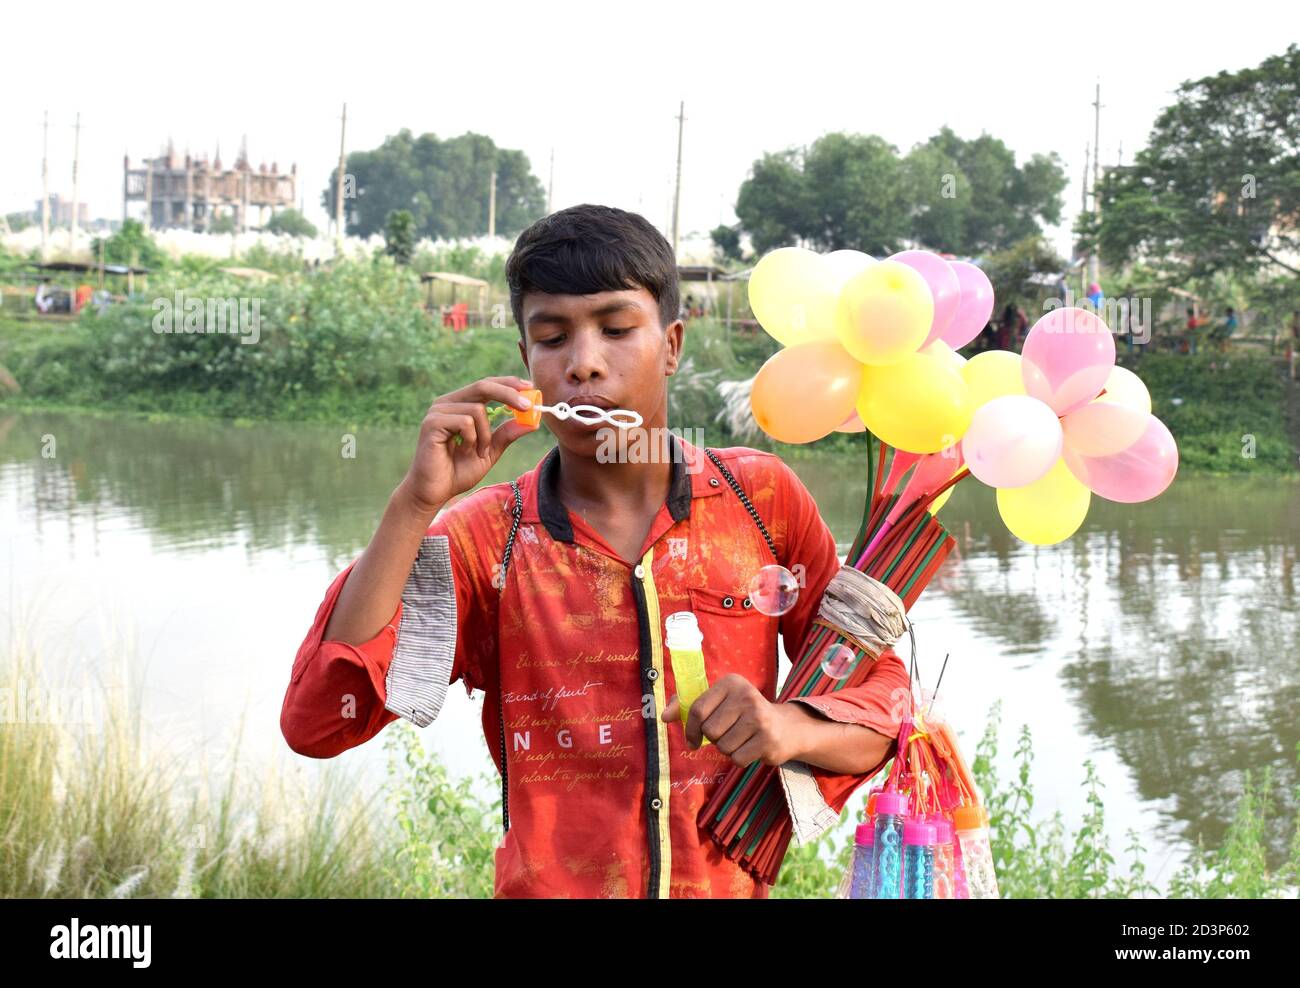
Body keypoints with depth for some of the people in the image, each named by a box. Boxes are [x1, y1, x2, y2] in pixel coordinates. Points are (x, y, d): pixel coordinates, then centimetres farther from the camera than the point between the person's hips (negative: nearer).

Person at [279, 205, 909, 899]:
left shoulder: (762, 499, 1)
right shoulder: (484, 539, 0)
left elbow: (879, 688, 8)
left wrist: (795, 729, -13)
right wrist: (416, 503, -15)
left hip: (731, 884, 1)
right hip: (546, 882, 0)